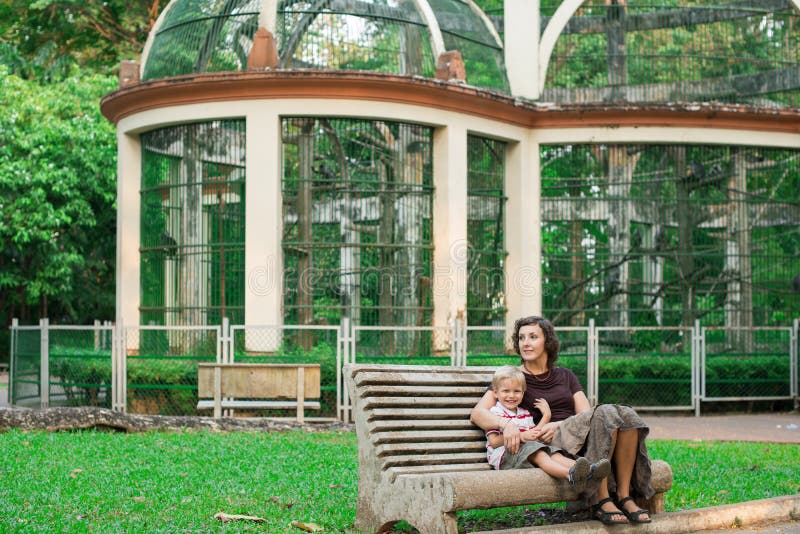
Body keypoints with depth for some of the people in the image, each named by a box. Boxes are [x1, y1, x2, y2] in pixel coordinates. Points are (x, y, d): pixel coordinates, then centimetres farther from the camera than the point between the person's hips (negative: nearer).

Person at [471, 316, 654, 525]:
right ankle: (600, 501, -31)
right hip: (548, 445, -5)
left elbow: (586, 414, 8)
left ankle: (624, 496, -23)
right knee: (606, 413, -30)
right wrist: (506, 425, -26)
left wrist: (559, 425, -13)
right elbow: (477, 413, -4)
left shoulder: (565, 376, 22)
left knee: (627, 415, -24)